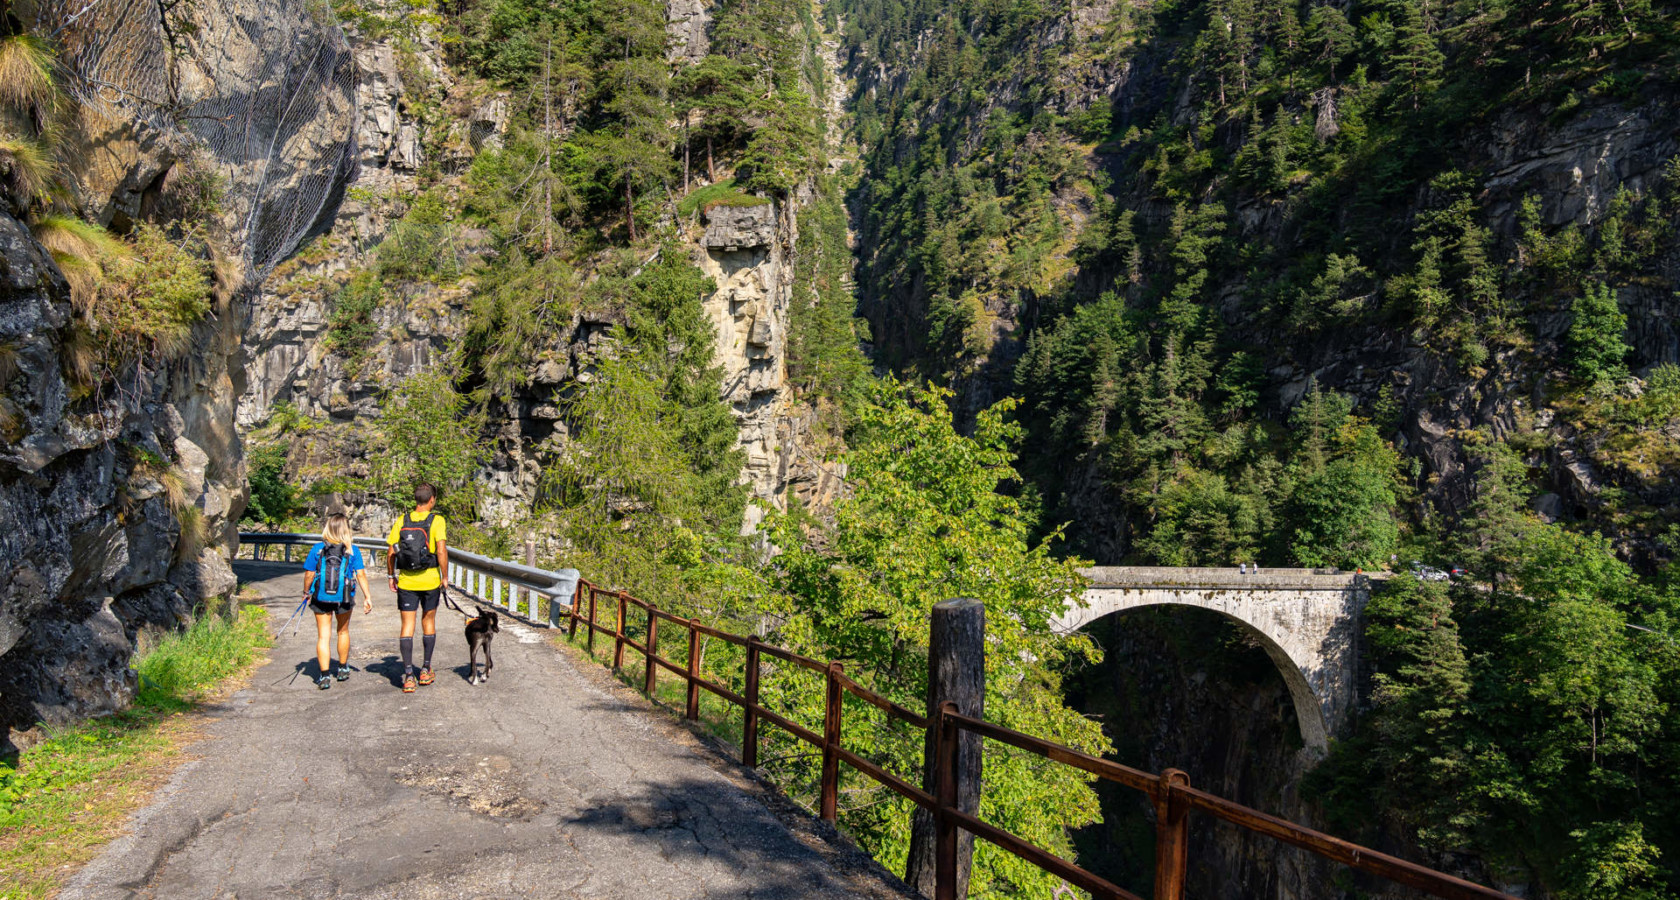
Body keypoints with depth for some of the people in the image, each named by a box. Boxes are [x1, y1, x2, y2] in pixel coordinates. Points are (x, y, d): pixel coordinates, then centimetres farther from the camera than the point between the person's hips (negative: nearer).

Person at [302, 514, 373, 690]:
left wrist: (306, 592, 13)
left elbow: (310, 575, -4)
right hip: (344, 599, 1)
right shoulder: (352, 550, -7)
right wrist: (367, 597, -3)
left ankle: (325, 675, -2)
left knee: (323, 636, 4)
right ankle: (342, 669, 33)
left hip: (321, 598, -1)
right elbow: (361, 575, -9)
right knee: (343, 632, 21)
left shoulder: (317, 549, -7)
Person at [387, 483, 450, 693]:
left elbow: (391, 553, 2)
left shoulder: (402, 521, 1)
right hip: (430, 580, -1)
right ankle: (426, 670, 23)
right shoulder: (437, 521, -8)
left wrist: (392, 576, 15)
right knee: (428, 621, 16)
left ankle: (408, 675, -1)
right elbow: (441, 551, -17)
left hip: (406, 581, 1)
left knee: (407, 626, 5)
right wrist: (445, 577, -7)